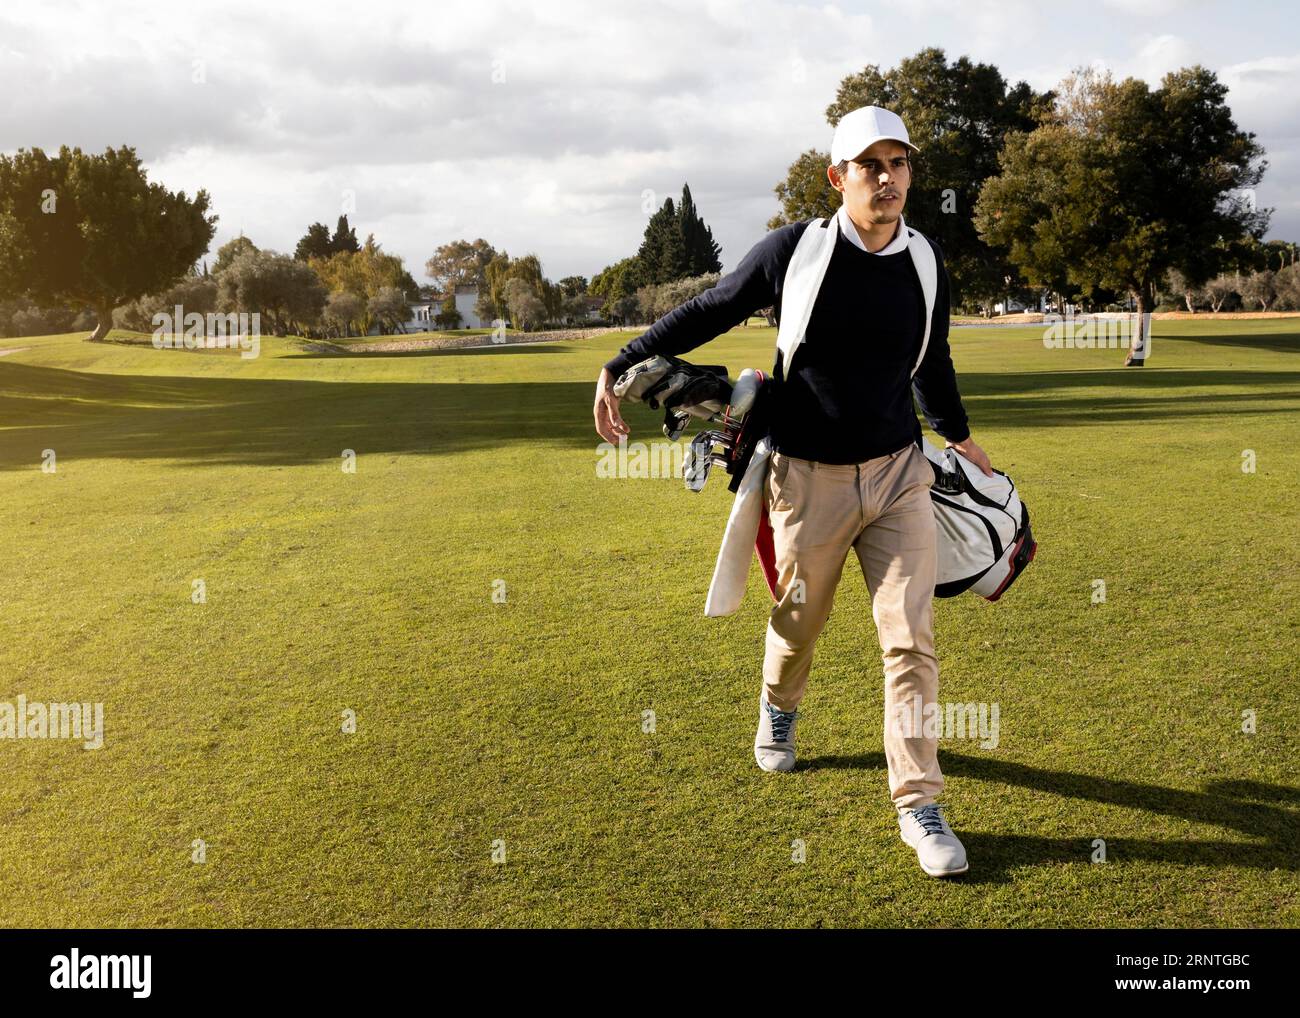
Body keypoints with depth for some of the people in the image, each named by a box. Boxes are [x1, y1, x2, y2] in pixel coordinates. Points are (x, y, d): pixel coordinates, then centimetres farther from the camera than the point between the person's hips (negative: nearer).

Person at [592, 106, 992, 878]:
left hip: (899, 473, 2)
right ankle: (781, 709, 50)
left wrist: (958, 435, 32)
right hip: (809, 480, -2)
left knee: (912, 638, -3)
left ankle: (920, 806, 8)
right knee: (800, 623, 16)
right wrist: (620, 368, 1)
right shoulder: (796, 250, -10)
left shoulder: (926, 263, 1)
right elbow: (707, 313, 0)